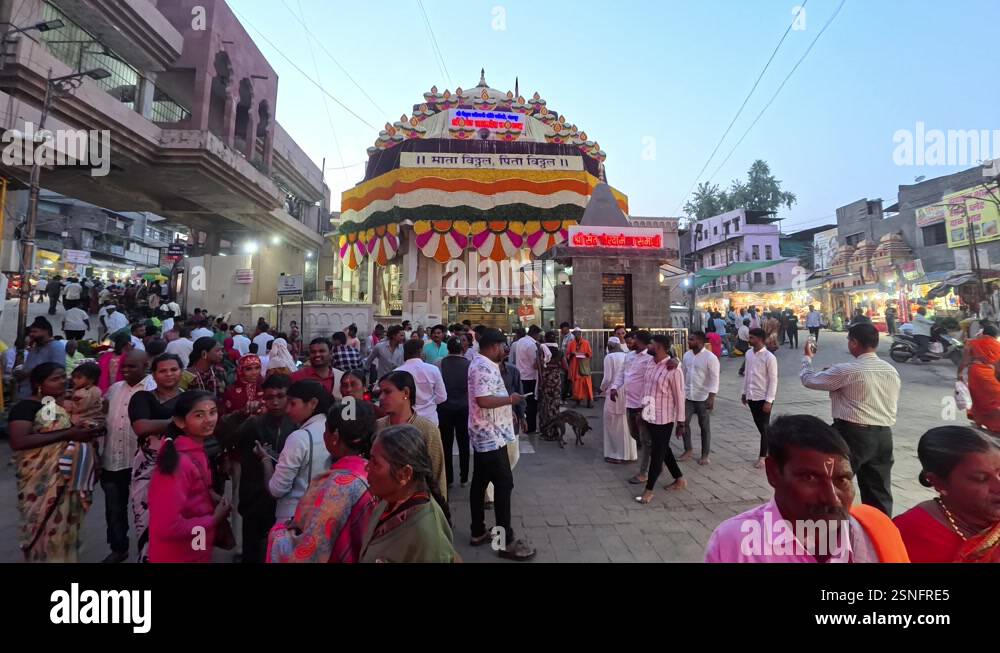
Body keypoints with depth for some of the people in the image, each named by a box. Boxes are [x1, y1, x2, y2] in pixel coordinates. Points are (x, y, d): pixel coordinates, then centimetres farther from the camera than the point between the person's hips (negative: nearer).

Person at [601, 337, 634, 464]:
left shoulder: (609, 357, -9)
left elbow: (607, 378, -10)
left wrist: (602, 389, 8)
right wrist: (615, 387, -3)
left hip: (614, 393, -6)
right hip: (626, 392, 6)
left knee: (614, 424, 5)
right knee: (625, 424, 14)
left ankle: (617, 455, 10)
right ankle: (628, 454, 23)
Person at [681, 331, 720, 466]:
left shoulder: (710, 357, -15)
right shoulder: (687, 355, 4)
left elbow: (714, 379, -15)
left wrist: (711, 396, -21)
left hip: (703, 397, -5)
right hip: (688, 396, 6)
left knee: (704, 427, 7)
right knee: (684, 422, 6)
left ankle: (705, 455, 21)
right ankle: (688, 450, 24)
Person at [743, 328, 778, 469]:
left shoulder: (769, 357, -17)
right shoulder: (748, 353, 4)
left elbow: (773, 380, -15)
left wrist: (769, 401, -16)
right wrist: (744, 392, 15)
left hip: (763, 398, -6)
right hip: (751, 397, 6)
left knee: (764, 428, 4)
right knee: (760, 426, 17)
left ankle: (762, 456, 15)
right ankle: (768, 448, 34)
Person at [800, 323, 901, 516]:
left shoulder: (847, 371, -15)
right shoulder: (892, 371, 8)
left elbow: (809, 379, -4)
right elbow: (892, 403, 16)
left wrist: (807, 357, 13)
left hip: (852, 434, -7)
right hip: (883, 435, 7)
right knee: (879, 490, 14)